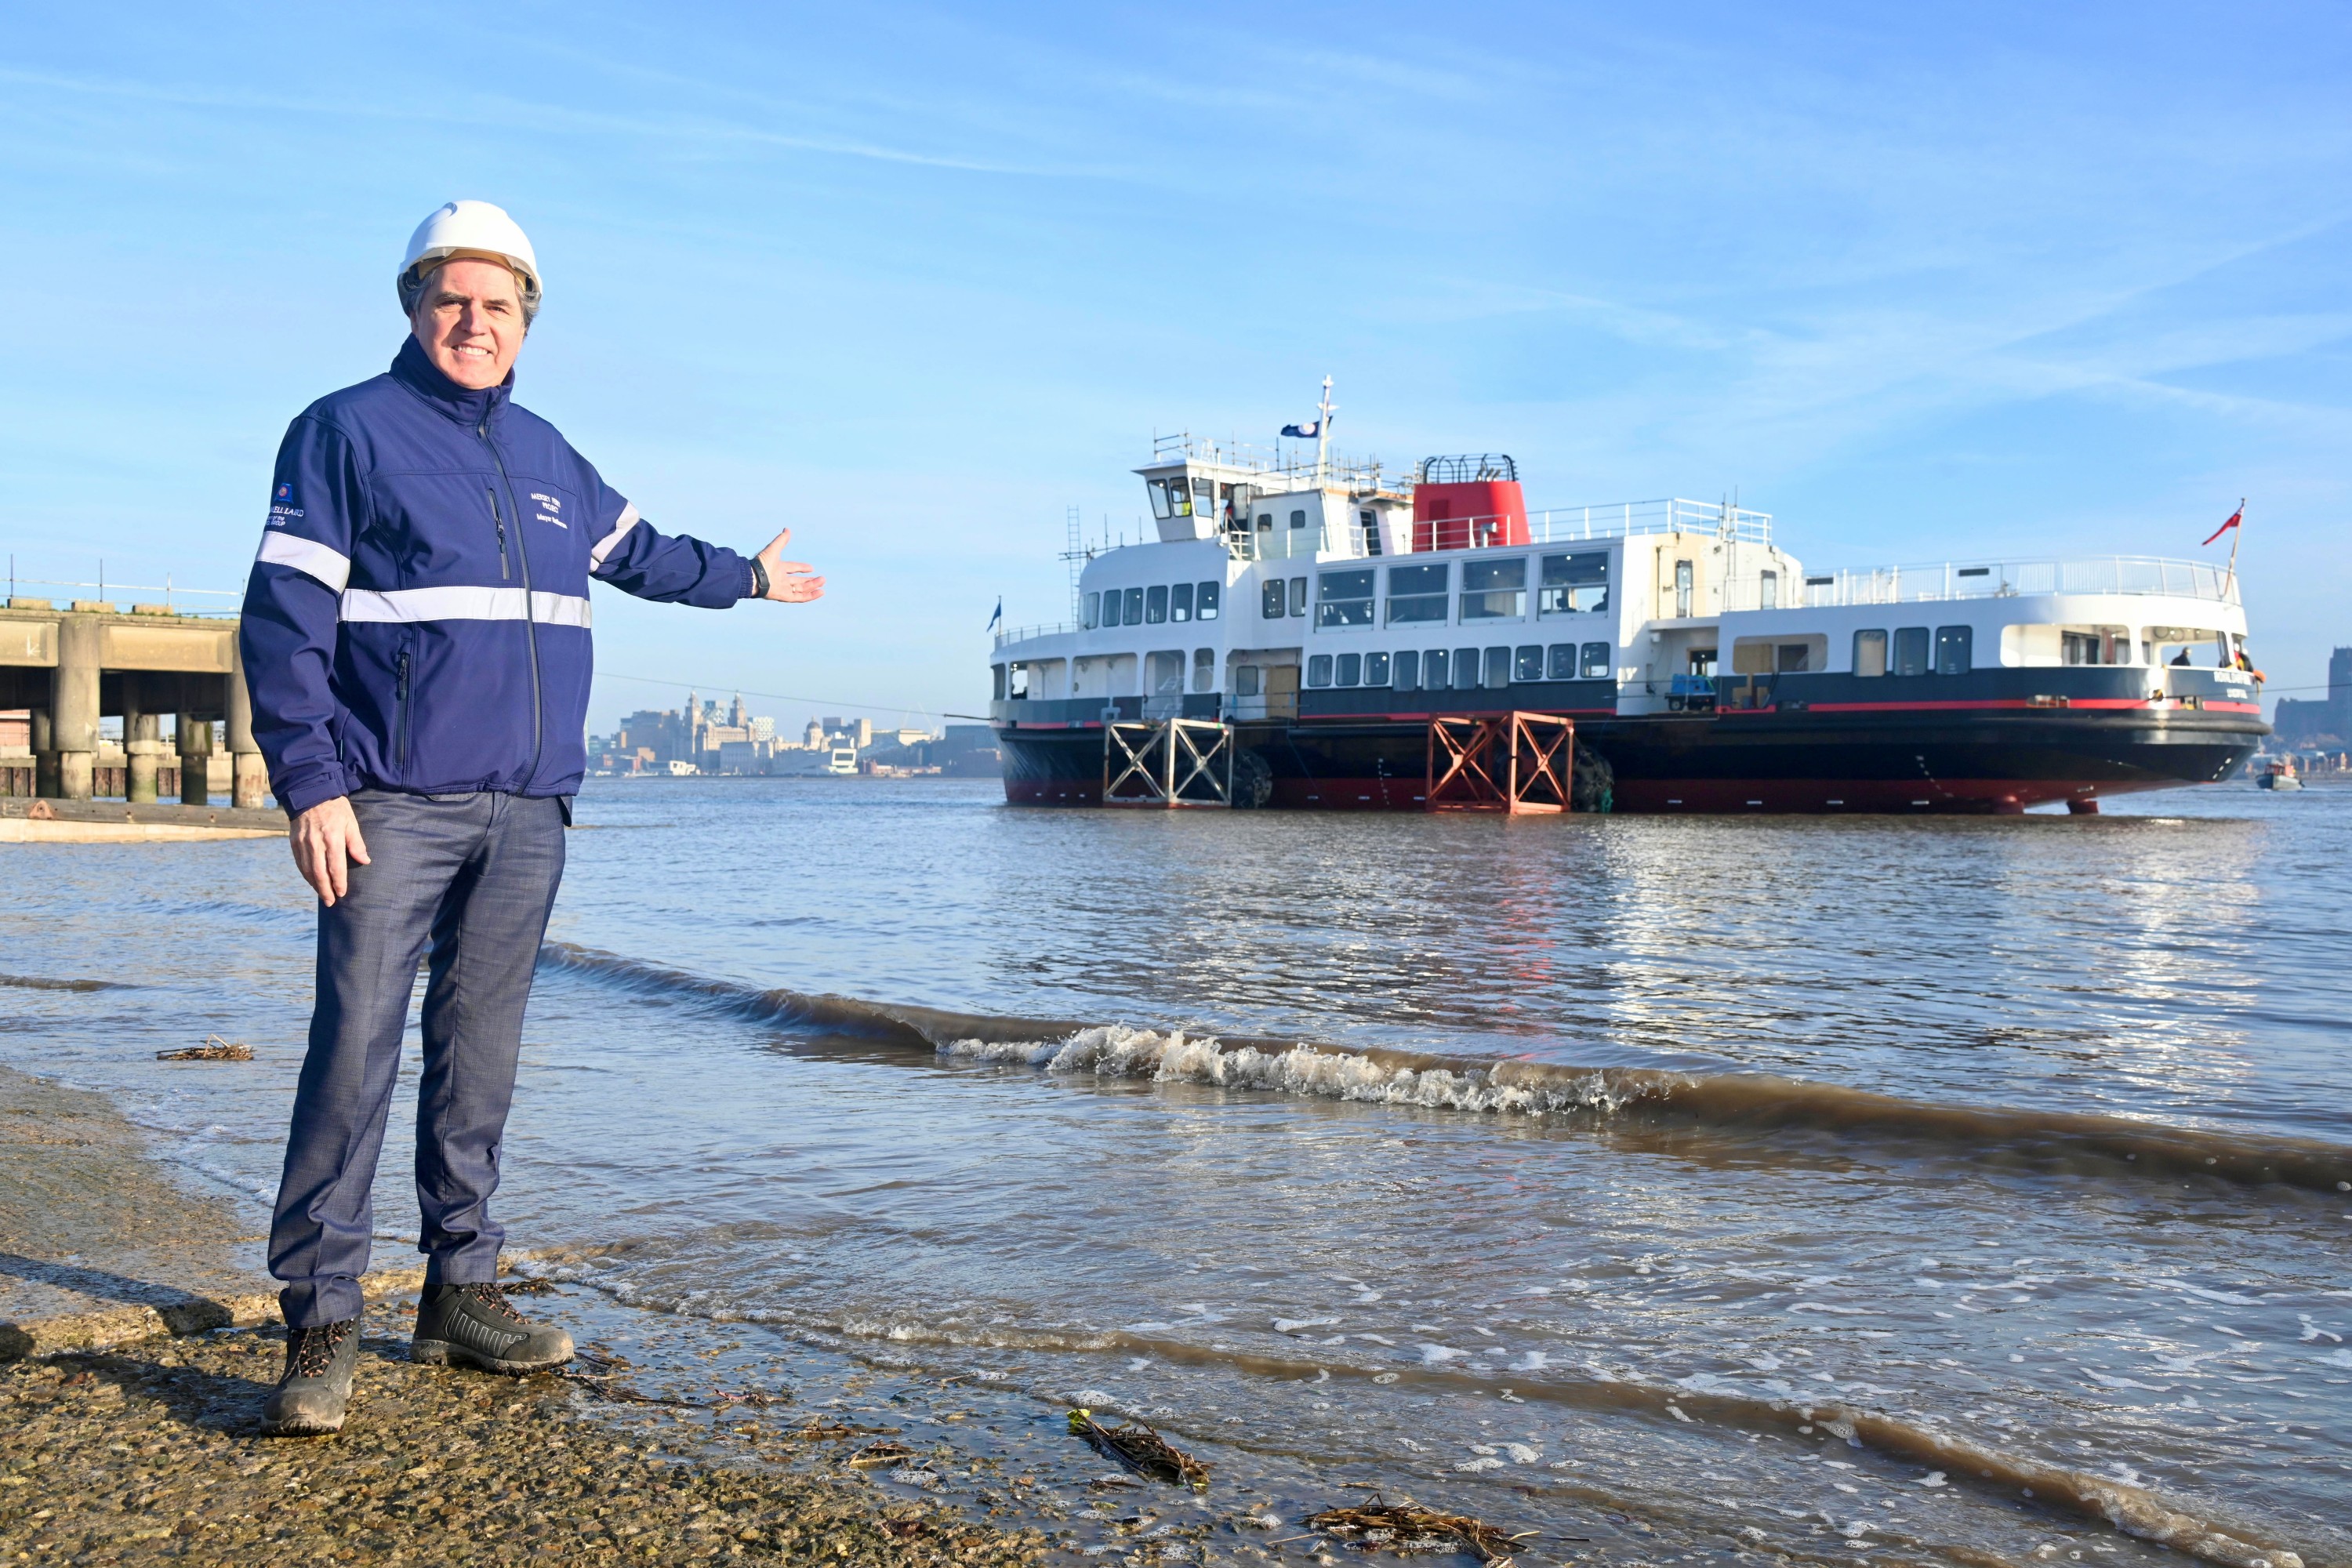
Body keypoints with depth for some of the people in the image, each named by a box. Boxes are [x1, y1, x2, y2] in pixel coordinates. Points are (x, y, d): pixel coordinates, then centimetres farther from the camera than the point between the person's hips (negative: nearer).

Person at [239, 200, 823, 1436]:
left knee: (480, 1058, 8)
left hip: (527, 814, 5)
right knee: (354, 1051, -8)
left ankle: (460, 1295, 17)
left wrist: (746, 578, 51)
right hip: (393, 807, -5)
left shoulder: (547, 458, 18)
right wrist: (309, 786, -13)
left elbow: (635, 549, 37)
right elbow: (283, 617, -5)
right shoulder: (348, 432, 1)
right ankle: (321, 1324, -1)